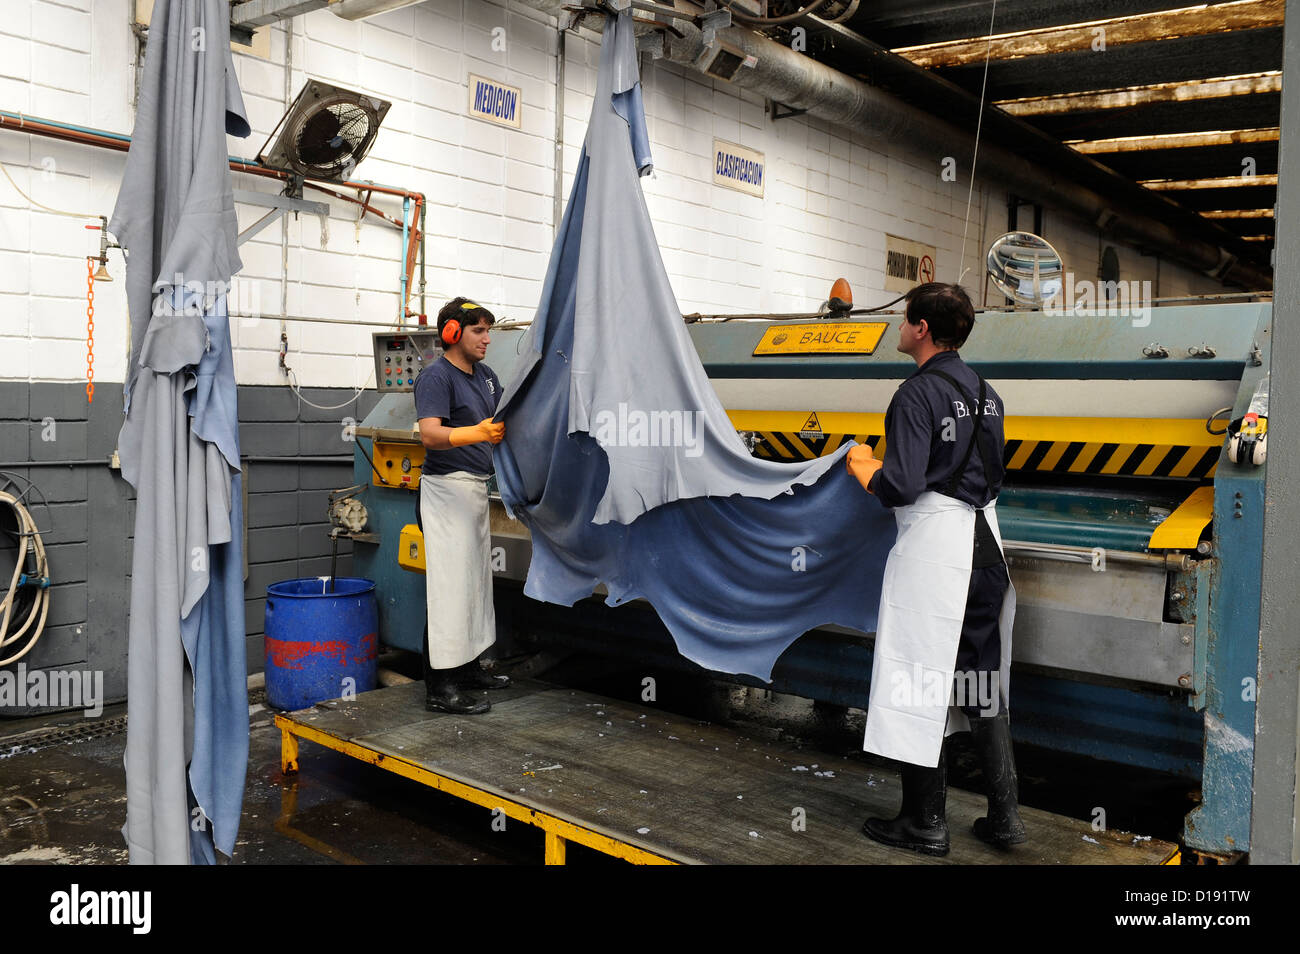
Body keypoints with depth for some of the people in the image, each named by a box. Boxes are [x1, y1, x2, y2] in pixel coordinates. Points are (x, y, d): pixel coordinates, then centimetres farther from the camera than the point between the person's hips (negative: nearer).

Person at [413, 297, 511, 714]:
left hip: (477, 486, 9)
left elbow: (507, 422, 22)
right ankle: (440, 688, -5)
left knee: (475, 580, 14)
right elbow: (430, 434, -26)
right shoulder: (436, 376, -12)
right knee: (449, 585, -9)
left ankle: (467, 667, 25)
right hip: (448, 487, -9)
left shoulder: (485, 375, 16)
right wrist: (478, 433, -42)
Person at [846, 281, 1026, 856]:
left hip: (933, 544, -8)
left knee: (922, 682, 2)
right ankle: (1004, 816, 21)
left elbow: (899, 487, -21)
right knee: (982, 680, 15)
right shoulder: (985, 392, 12)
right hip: (984, 542, 8)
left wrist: (861, 465, 0)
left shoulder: (918, 393, -14)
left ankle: (925, 824, 11)